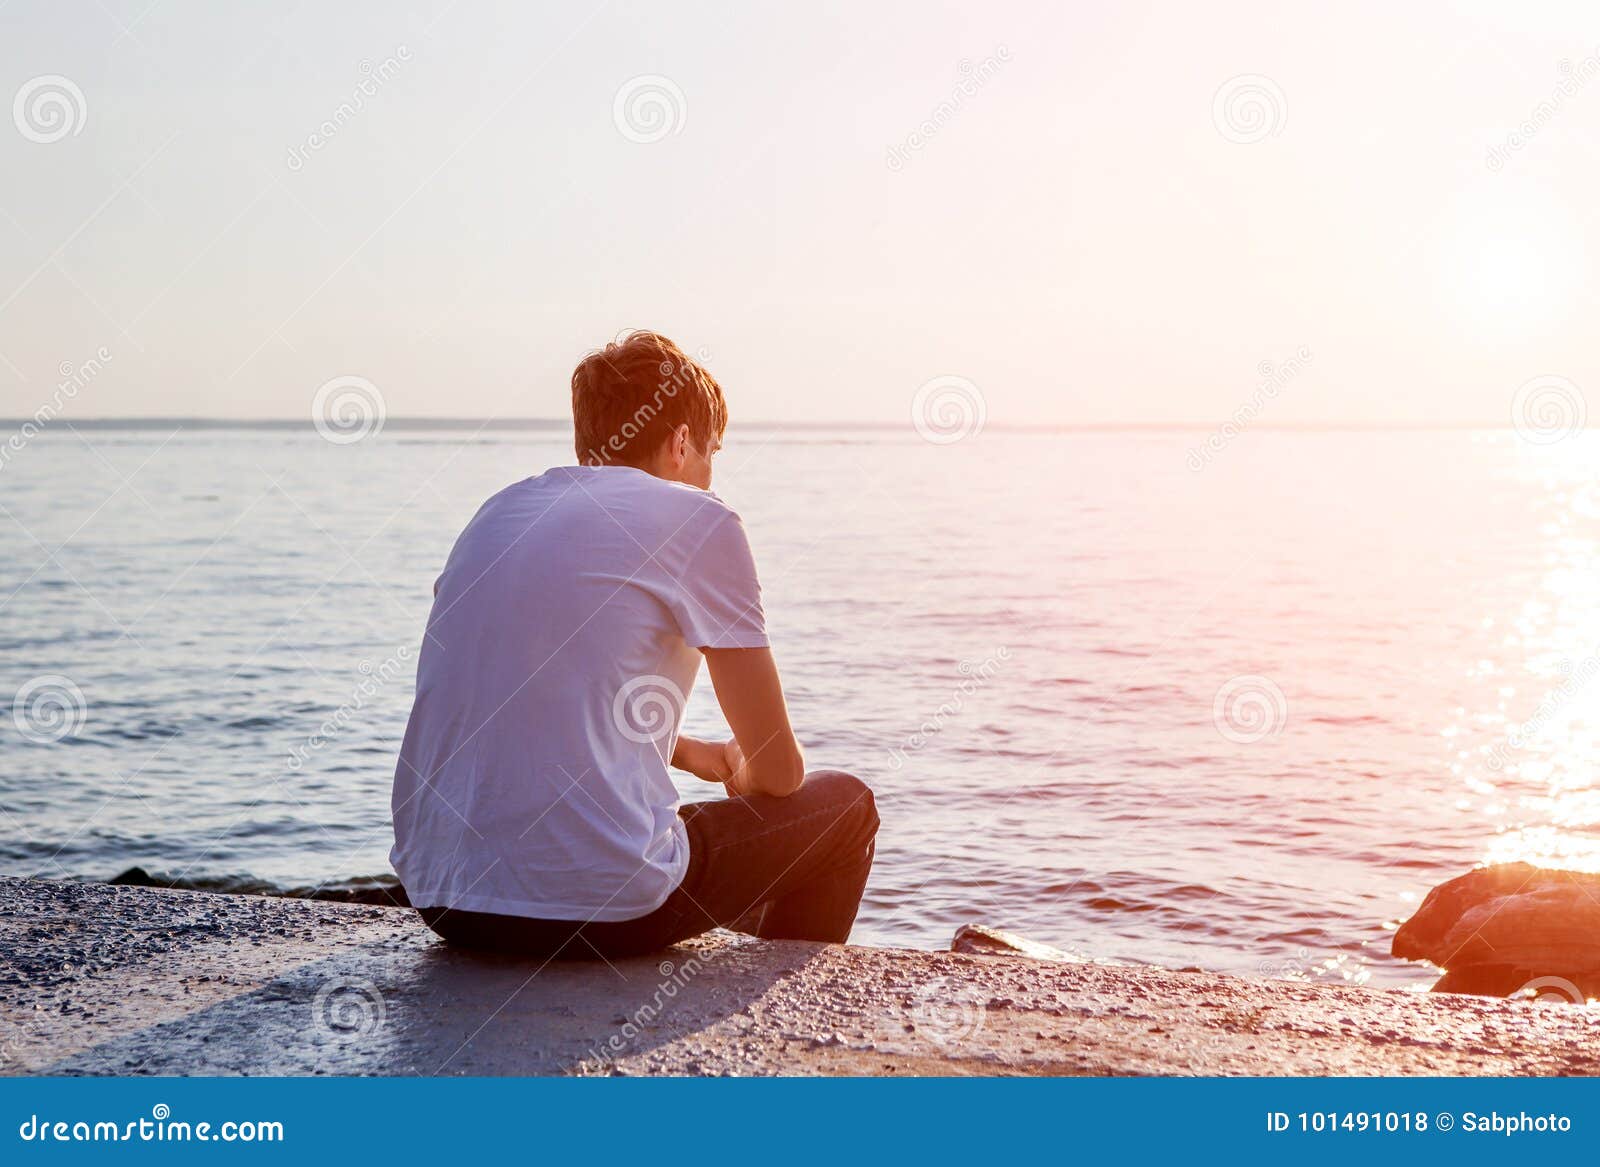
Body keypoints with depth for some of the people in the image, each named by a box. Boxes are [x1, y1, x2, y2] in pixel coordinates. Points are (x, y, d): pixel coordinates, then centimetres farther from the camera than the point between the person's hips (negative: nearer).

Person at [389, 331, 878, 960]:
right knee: (842, 804, 18)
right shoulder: (697, 519, -3)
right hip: (598, 906, -7)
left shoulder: (497, 513, 15)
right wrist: (739, 774, 24)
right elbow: (779, 771, 1)